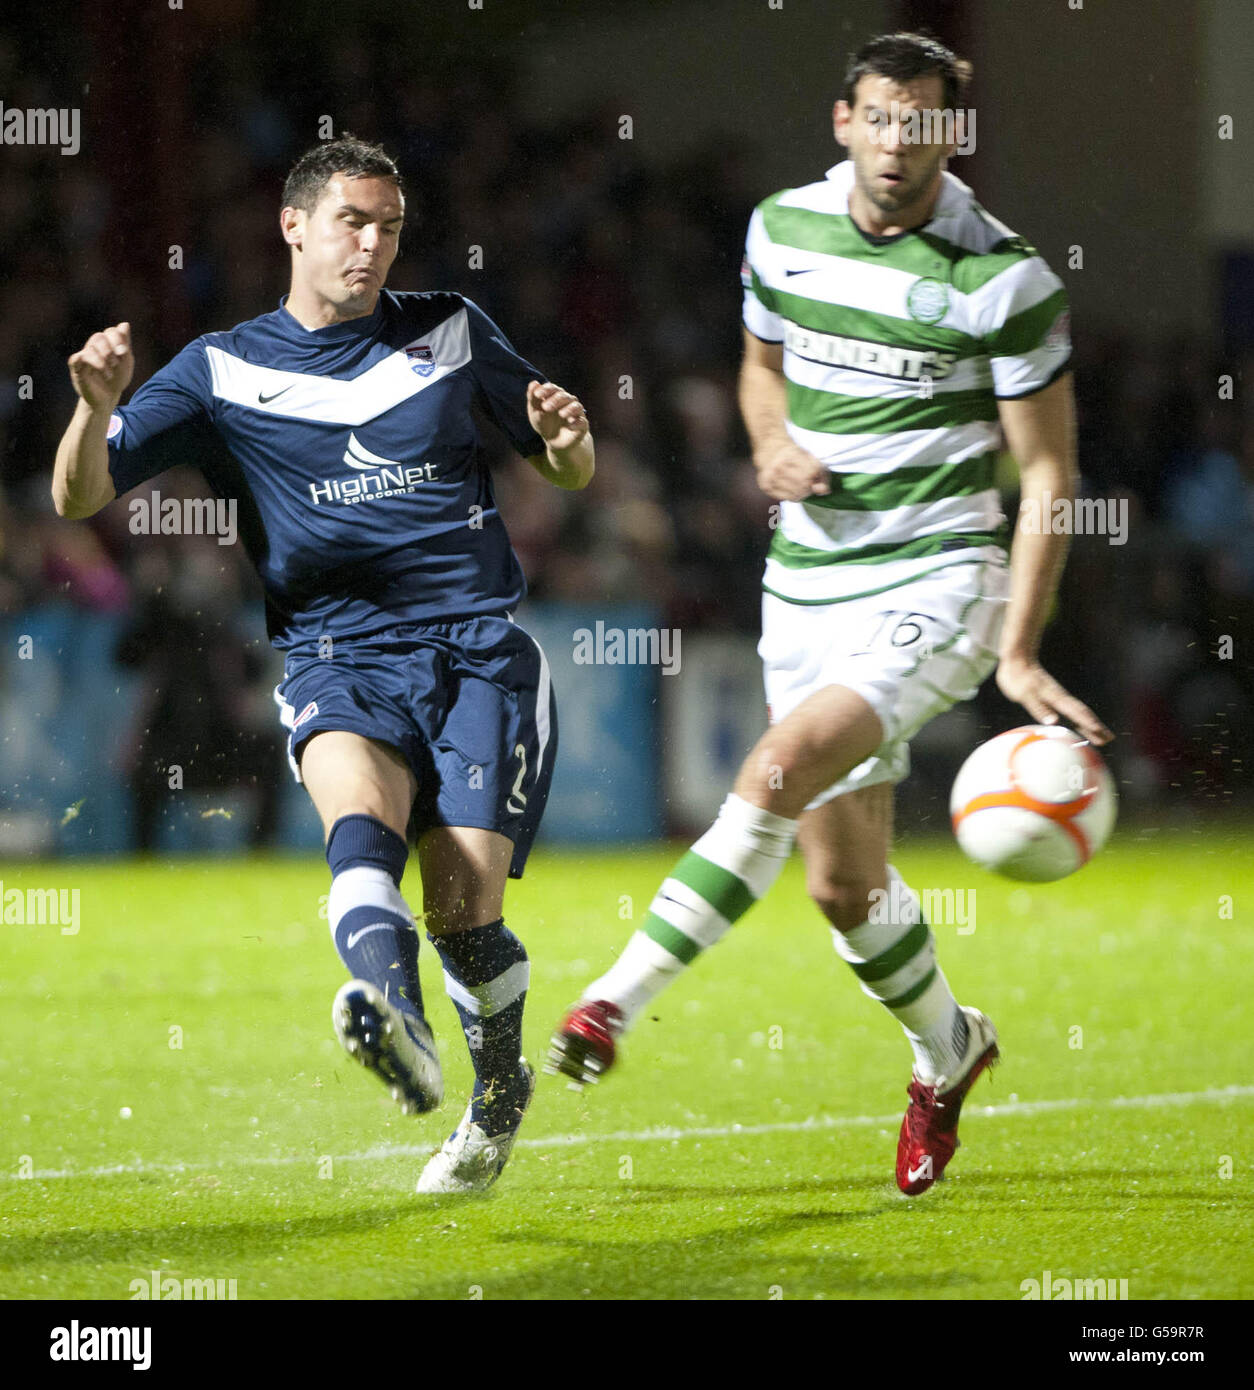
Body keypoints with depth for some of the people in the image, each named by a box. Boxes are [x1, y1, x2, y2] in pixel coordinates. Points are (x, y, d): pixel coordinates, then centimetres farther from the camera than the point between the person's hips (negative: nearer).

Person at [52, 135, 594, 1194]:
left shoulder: (453, 333, 14)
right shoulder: (223, 370, 10)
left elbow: (566, 472, 23)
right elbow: (80, 498, 6)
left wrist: (567, 439, -2)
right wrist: (98, 405, -15)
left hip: (477, 647, 1)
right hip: (335, 657, 0)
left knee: (463, 903, -11)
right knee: (359, 811, -33)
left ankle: (500, 1091, 18)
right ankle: (397, 1023, -58)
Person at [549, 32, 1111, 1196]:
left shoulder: (1004, 278, -10)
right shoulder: (782, 229, 4)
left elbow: (1048, 472, -5)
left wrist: (1018, 654, -12)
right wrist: (774, 446, -2)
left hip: (936, 583, -5)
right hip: (806, 585, 5)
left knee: (780, 770, -27)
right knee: (841, 884, 7)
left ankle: (619, 999, -26)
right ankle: (945, 1050, 33)